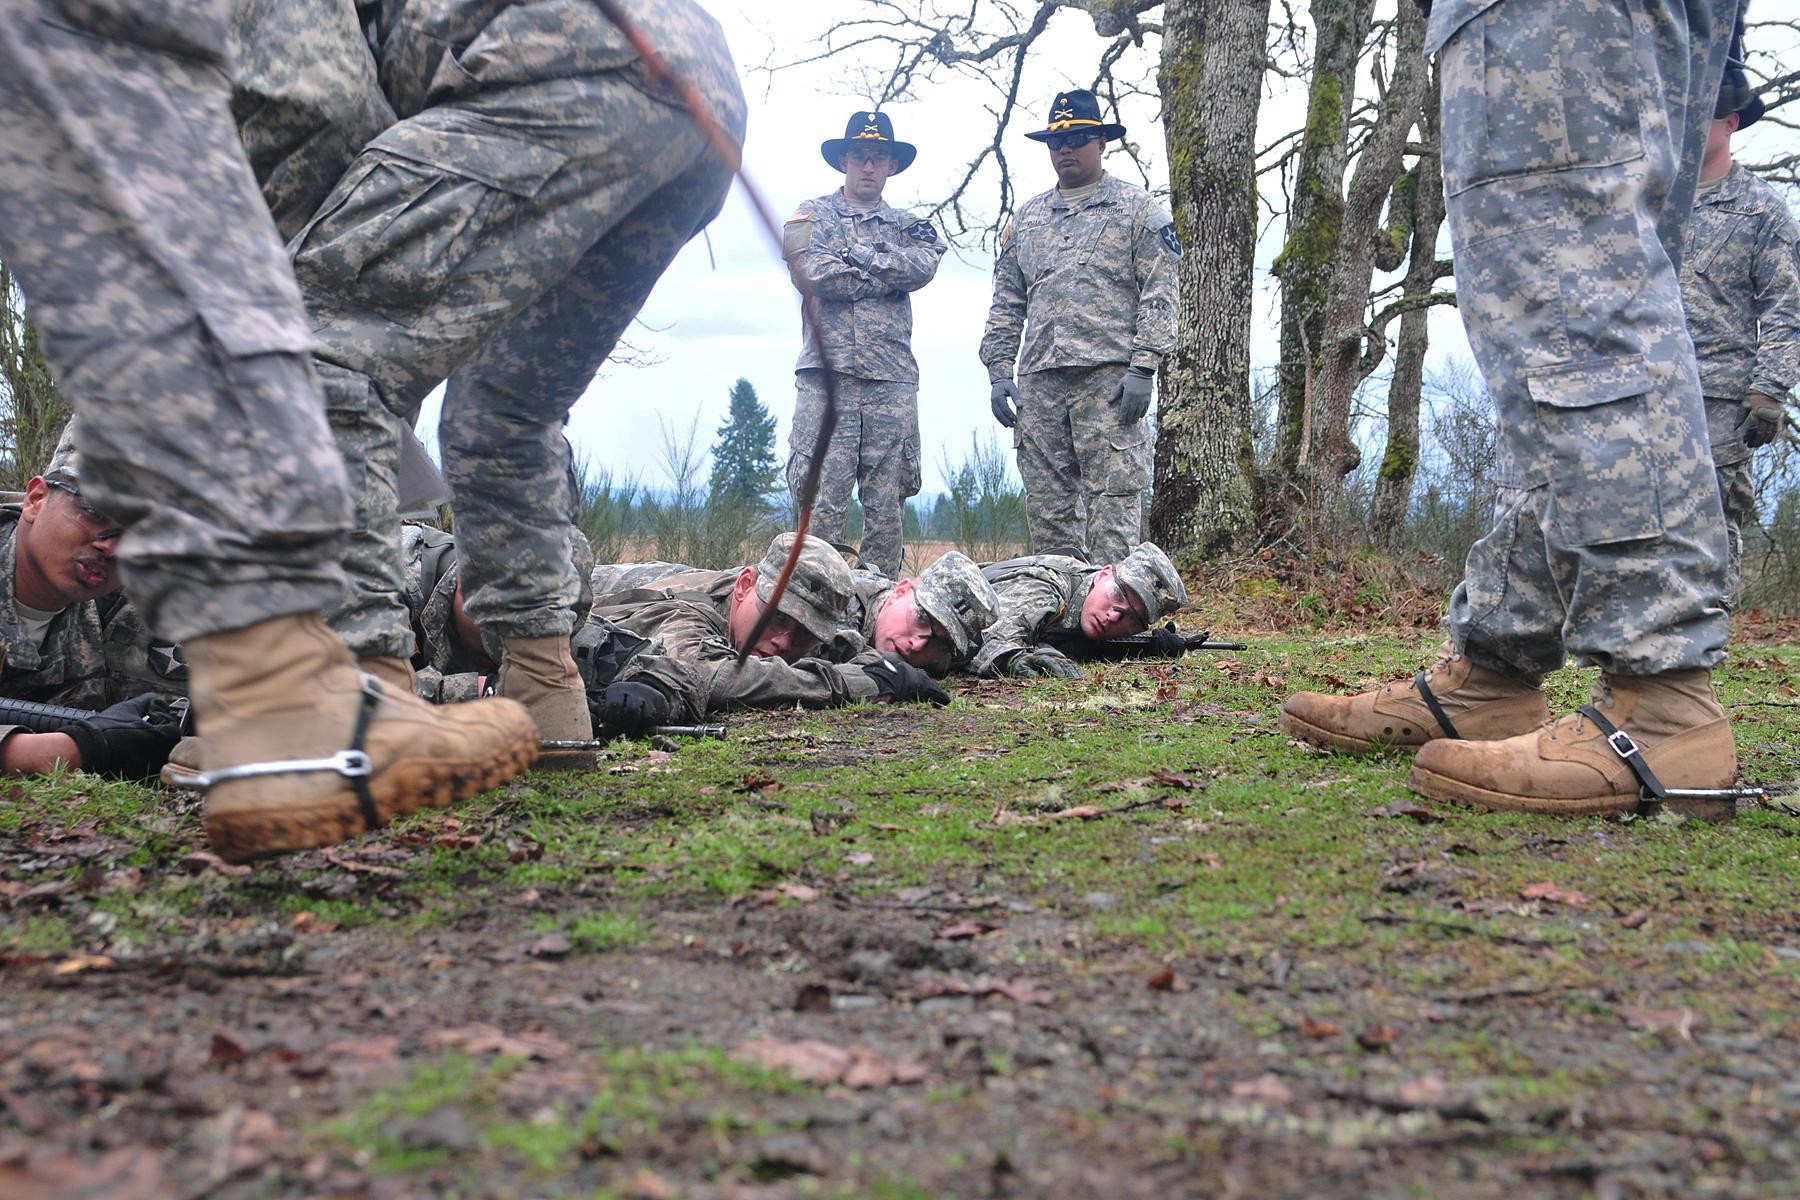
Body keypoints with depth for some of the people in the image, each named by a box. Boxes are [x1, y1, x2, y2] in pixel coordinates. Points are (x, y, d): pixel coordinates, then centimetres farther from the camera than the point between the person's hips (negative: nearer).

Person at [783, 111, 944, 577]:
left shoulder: (908, 225, 20)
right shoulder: (813, 215, 13)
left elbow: (923, 267, -3)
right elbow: (809, 274, -6)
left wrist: (855, 253, -4)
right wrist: (887, 273, -2)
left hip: (892, 379, 2)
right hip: (827, 373, -2)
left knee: (887, 505, 2)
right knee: (820, 502, -8)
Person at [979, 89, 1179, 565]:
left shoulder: (1137, 209, 7)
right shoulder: (1027, 218, 21)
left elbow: (1159, 293, -1)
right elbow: (1006, 304, 21)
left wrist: (1144, 367, -11)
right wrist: (999, 371, 9)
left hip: (1110, 379, -5)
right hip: (1039, 382, 5)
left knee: (1111, 501, -8)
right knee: (1046, 507, 5)